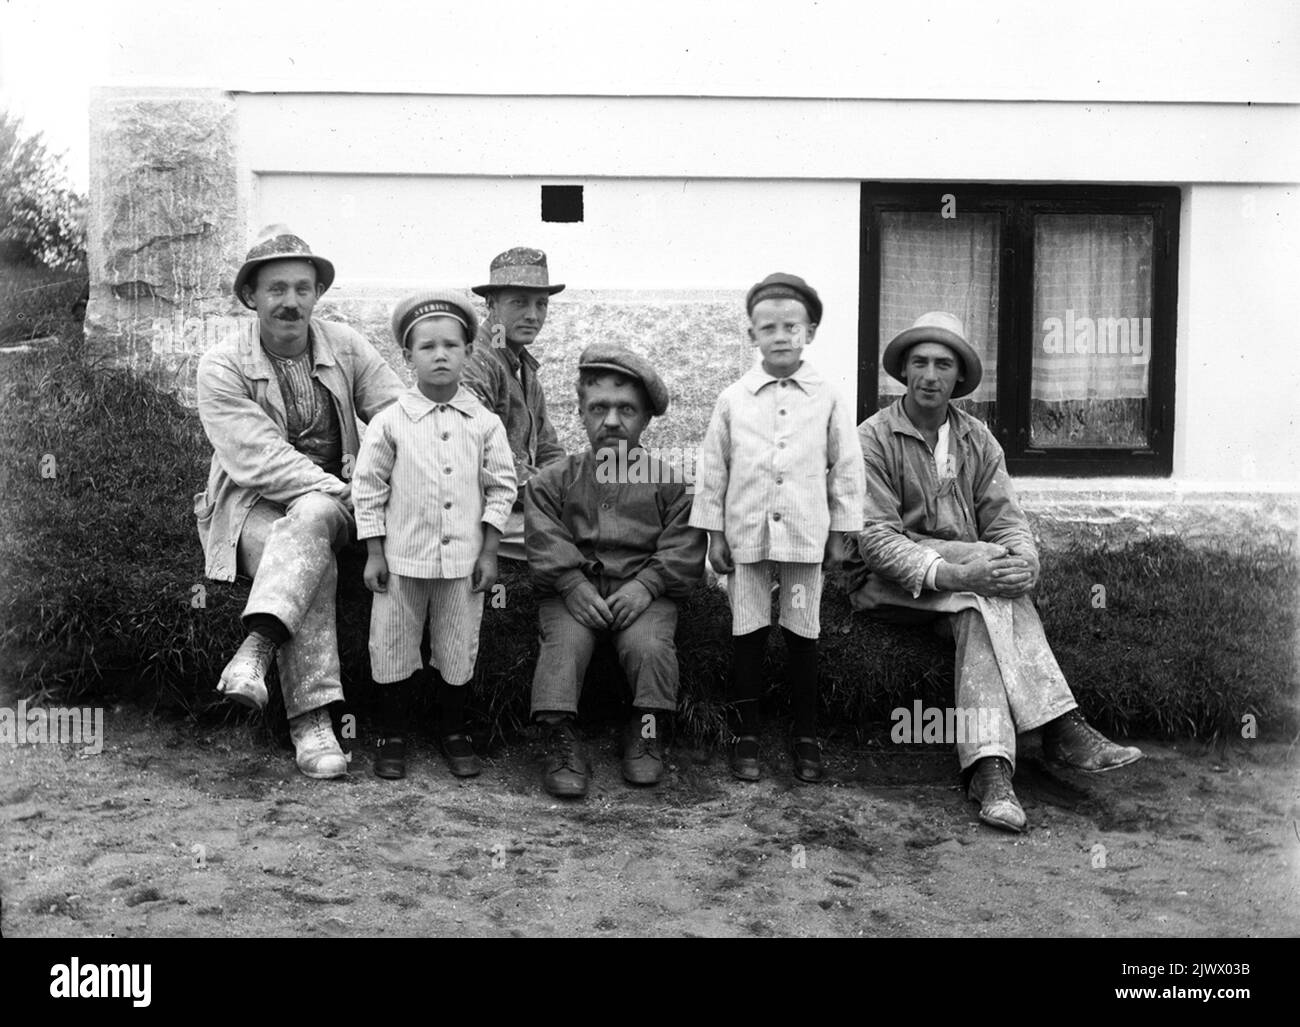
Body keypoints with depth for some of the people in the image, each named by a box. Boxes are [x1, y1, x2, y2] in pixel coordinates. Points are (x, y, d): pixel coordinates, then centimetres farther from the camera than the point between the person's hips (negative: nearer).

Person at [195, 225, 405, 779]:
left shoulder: (345, 347, 4)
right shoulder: (221, 365, -6)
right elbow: (259, 460, -17)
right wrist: (344, 493, -24)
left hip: (327, 497, 3)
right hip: (252, 504, -2)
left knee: (312, 518, -35)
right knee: (314, 562, -33)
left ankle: (255, 650, -44)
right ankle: (311, 724, -37)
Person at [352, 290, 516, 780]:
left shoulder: (485, 423, 0)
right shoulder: (389, 423, -3)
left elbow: (500, 488, 4)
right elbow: (368, 490, 0)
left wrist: (489, 552, 0)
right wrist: (374, 555, -2)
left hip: (463, 559, 1)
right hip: (403, 557, -1)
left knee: (458, 650, 10)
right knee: (393, 648, 7)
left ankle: (454, 733, 28)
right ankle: (392, 736, 23)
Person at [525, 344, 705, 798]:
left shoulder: (668, 482, 11)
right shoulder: (553, 480, 12)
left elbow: (683, 548, 3)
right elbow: (545, 542, 1)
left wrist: (645, 585, -12)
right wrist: (573, 584, -14)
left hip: (643, 591, 0)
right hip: (573, 591, 1)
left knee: (650, 645, -26)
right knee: (563, 644, -26)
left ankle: (646, 734, -6)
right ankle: (561, 741, -20)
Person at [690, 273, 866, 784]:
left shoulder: (827, 400, 2)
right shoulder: (733, 400, 3)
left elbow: (846, 468, 5)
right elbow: (713, 468, 6)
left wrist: (839, 533, 4)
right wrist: (715, 533, 4)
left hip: (805, 535, 0)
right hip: (747, 534, 0)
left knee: (802, 635, 7)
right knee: (749, 635, 6)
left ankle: (805, 736, 19)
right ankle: (745, 735, 15)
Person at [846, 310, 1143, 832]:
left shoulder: (978, 440, 11)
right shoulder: (873, 438, -7)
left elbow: (1006, 519, 3)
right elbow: (874, 537, -16)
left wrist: (1026, 562, -22)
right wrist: (949, 572, -31)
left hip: (964, 579, 4)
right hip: (889, 581, -4)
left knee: (981, 606, -31)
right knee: (992, 588, -30)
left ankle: (989, 766, -39)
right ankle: (1061, 726, -32)